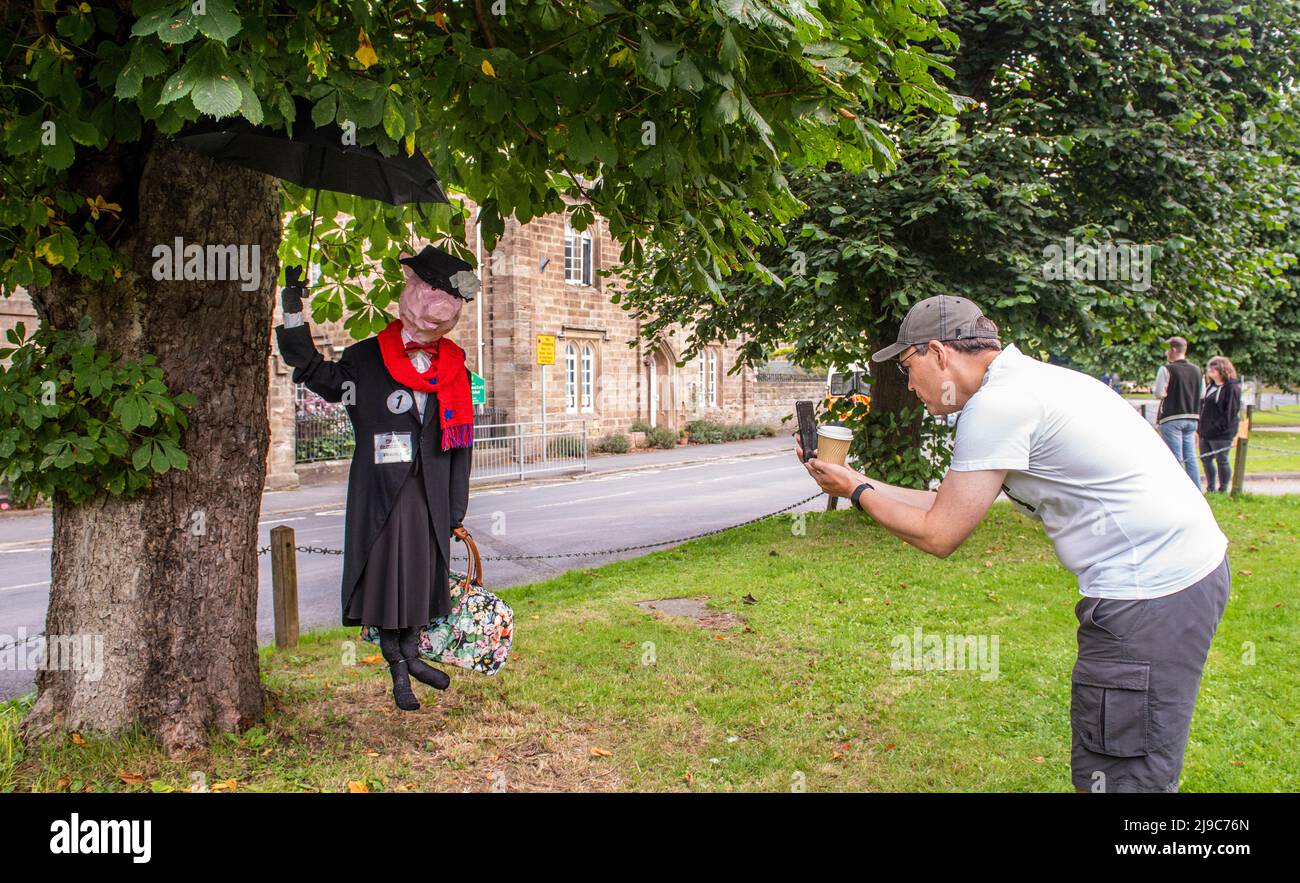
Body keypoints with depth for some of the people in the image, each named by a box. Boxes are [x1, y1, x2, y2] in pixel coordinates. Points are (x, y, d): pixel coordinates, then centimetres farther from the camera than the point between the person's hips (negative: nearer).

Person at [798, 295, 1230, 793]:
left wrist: (857, 493, 4)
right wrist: (859, 481, 20)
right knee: (1098, 766, 18)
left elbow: (938, 535, -10)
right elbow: (949, 504, 19)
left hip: (1150, 594, -10)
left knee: (1109, 775, -4)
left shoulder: (997, 404, -16)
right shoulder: (1021, 383, 15)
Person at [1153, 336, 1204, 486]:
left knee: (1176, 458, -2)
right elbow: (1202, 394, 13)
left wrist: (1153, 389, 7)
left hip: (1172, 419, -6)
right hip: (1192, 418, 6)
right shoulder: (1196, 370, 8)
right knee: (1191, 457, 10)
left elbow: (1159, 393, -14)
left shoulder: (1166, 370, -11)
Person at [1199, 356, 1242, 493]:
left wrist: (1217, 428, -20)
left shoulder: (1232, 388, -10)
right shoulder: (1210, 387, 16)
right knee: (1206, 460, 13)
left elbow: (1230, 412, -16)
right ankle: (1210, 488, 26)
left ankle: (1223, 490, 9)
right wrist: (1201, 427, 12)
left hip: (1221, 435, -9)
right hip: (1205, 433, 9)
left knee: (1222, 461, 0)